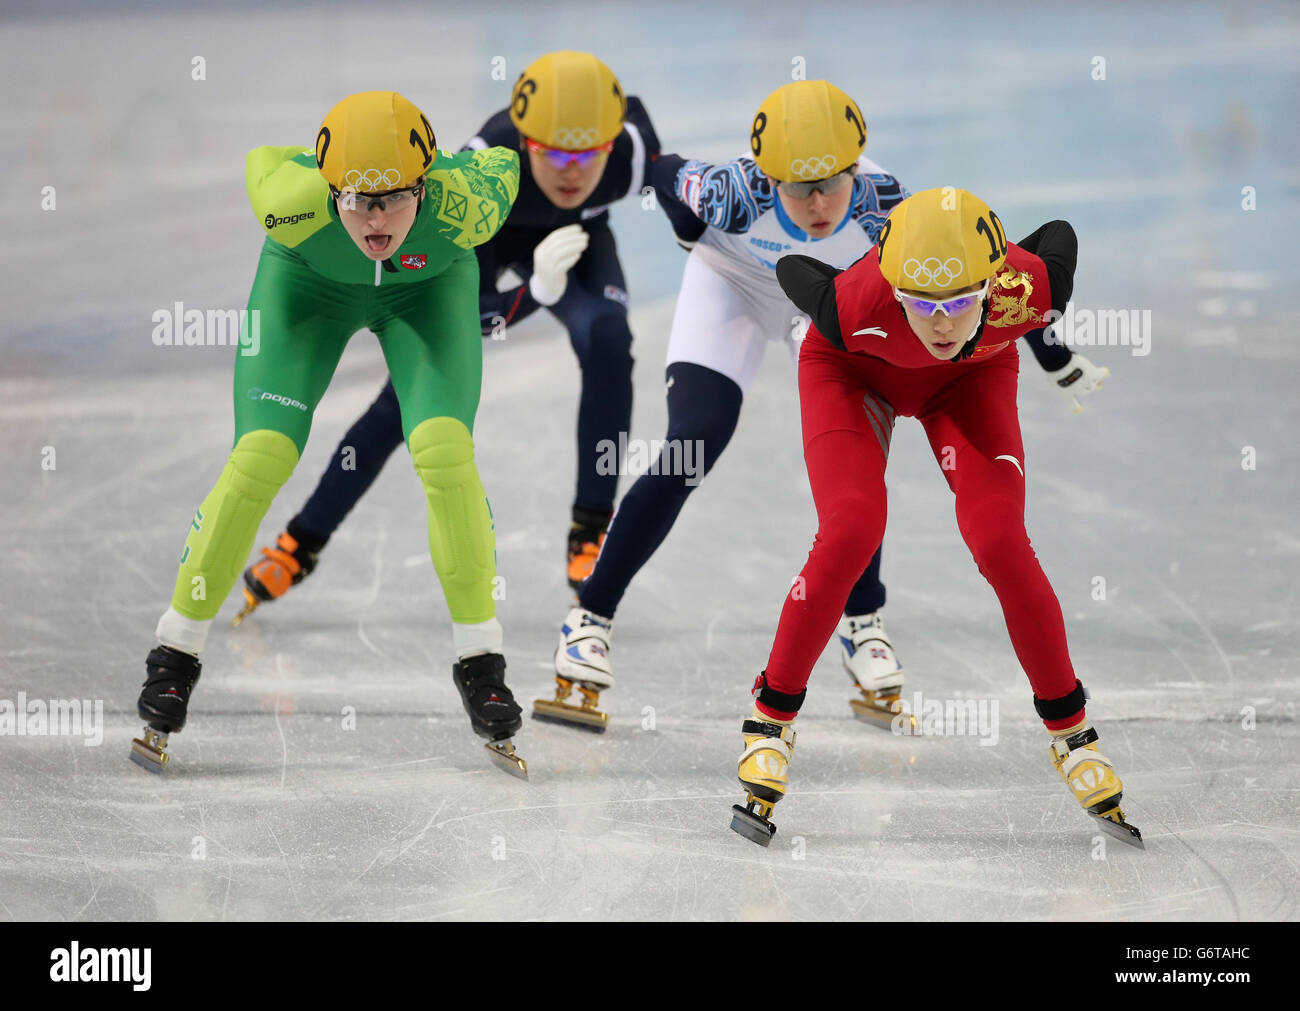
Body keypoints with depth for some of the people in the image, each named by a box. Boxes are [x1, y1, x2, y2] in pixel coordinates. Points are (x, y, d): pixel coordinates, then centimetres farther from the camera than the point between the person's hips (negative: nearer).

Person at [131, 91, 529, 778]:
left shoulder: (462, 206, -39)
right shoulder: (293, 205, -40)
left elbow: (502, 163, -15)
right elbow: (263, 155, -16)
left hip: (429, 285, 0)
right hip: (310, 283, 0)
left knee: (444, 449, -21)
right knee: (261, 457, -14)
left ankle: (480, 663, -8)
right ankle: (176, 654, 1)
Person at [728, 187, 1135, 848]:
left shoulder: (1028, 289, -37)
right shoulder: (856, 306, -41)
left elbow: (1058, 236, -13)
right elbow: (792, 269, -18)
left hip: (971, 378, 2)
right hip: (853, 370, -2)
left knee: (1000, 542, -16)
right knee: (851, 533, -23)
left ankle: (1069, 729, 2)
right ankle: (771, 716, -5)